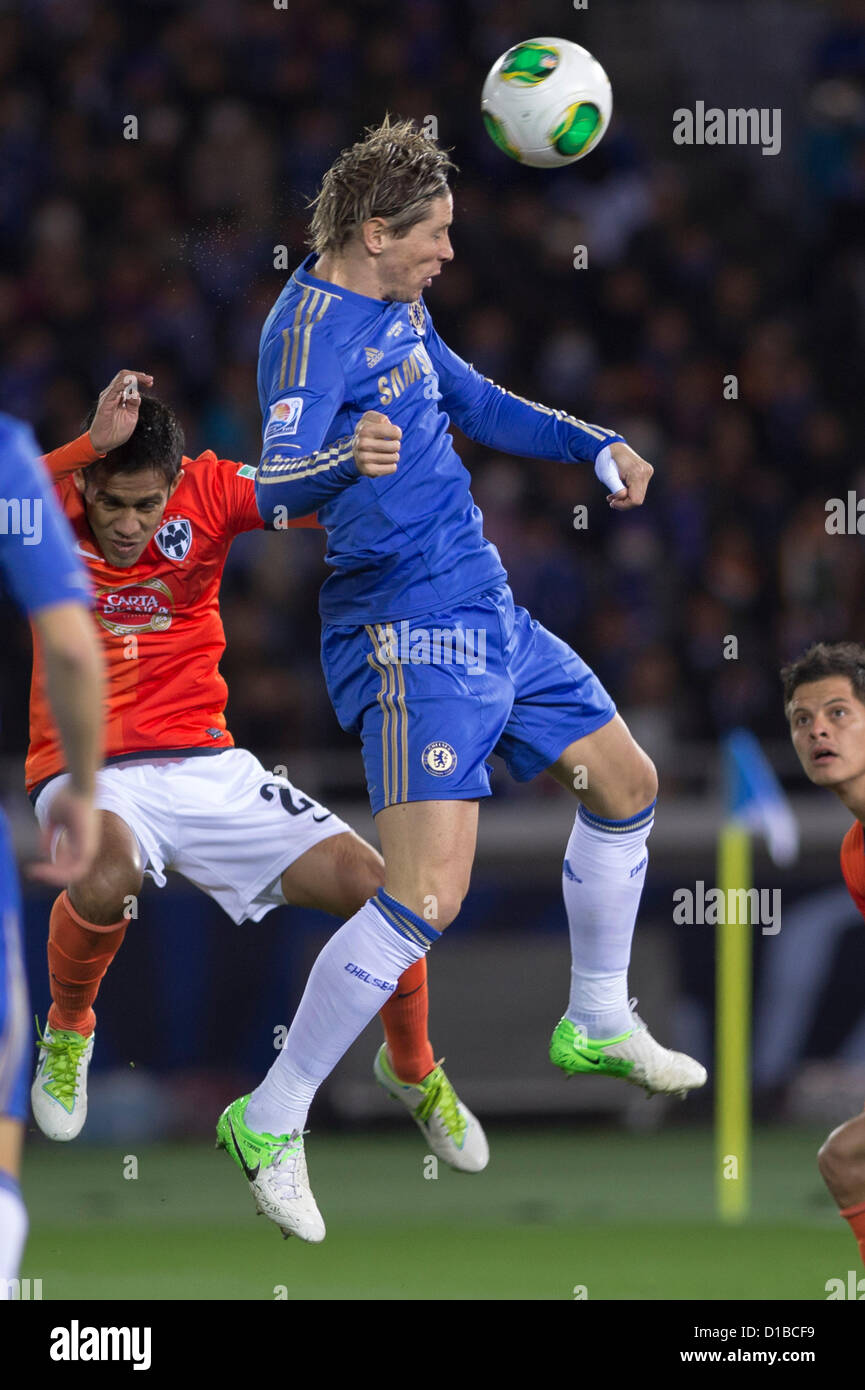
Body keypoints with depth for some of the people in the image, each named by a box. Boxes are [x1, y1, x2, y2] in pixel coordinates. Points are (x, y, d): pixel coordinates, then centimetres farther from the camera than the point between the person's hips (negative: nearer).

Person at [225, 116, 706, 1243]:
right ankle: (271, 1121, -10)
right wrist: (344, 459, -53)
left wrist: (594, 444, 18)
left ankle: (597, 1024, 40)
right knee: (427, 895, -19)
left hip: (490, 616, 10)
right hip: (412, 634, -10)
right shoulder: (313, 326, -18)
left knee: (625, 784, 22)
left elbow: (476, 404, 30)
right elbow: (277, 485, -32)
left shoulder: (397, 310, 12)